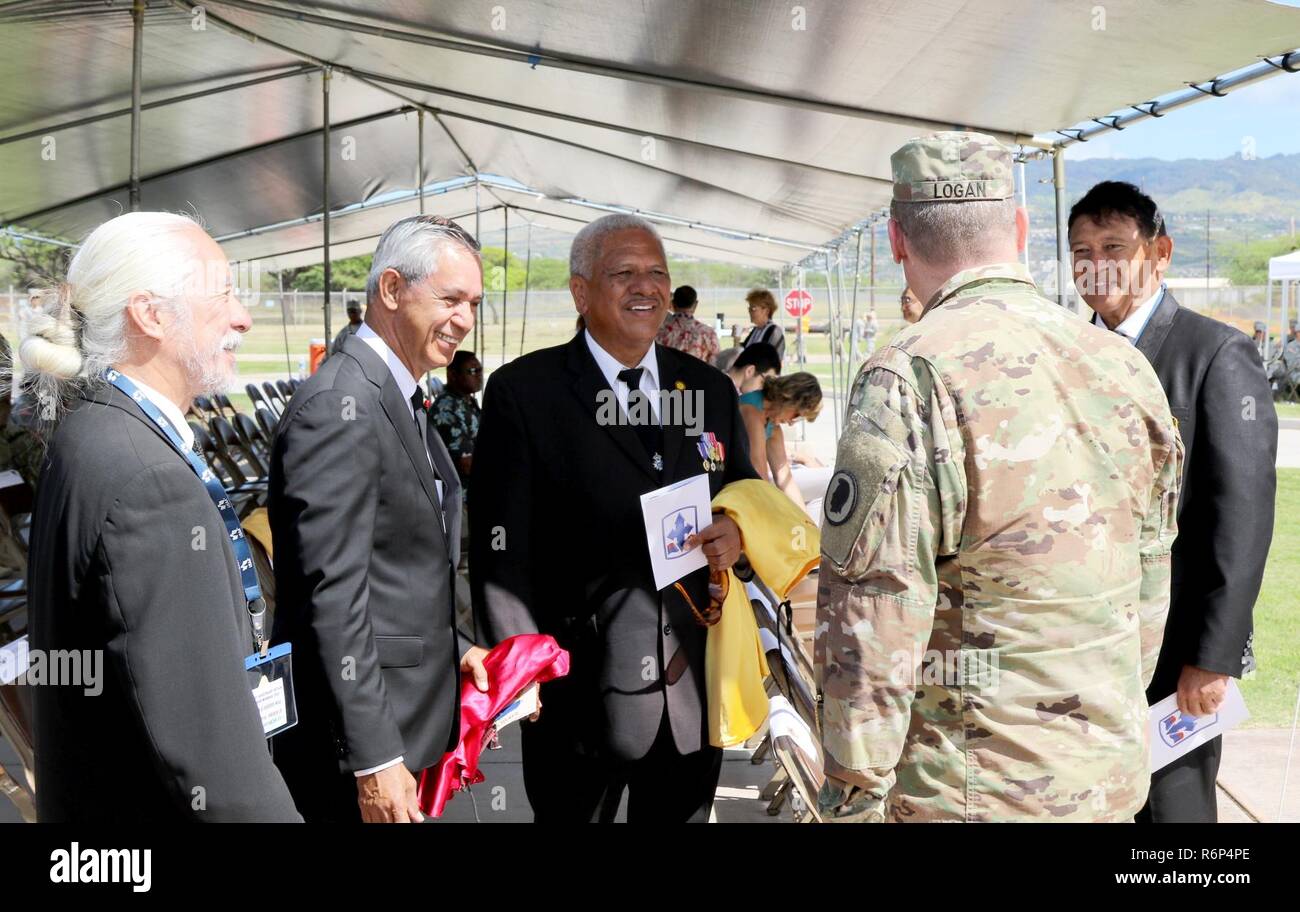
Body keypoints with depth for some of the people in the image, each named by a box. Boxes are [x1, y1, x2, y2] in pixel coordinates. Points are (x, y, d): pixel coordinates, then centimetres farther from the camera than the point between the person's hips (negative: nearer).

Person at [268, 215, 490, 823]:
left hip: (407, 726, 9)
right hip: (355, 748, -9)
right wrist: (374, 759, -23)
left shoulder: (401, 400, 12)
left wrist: (450, 649, 7)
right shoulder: (338, 407, -19)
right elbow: (332, 594, -23)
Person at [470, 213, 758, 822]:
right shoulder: (524, 392, -6)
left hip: (693, 687, 4)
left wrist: (738, 532, -7)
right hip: (578, 697, -4)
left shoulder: (710, 389, 8)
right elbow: (500, 547, -7)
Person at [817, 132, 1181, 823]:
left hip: (974, 790, -6)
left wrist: (852, 797, -12)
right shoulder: (1124, 364, 4)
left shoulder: (910, 382, -18)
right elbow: (1151, 578, 12)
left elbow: (873, 625, -20)